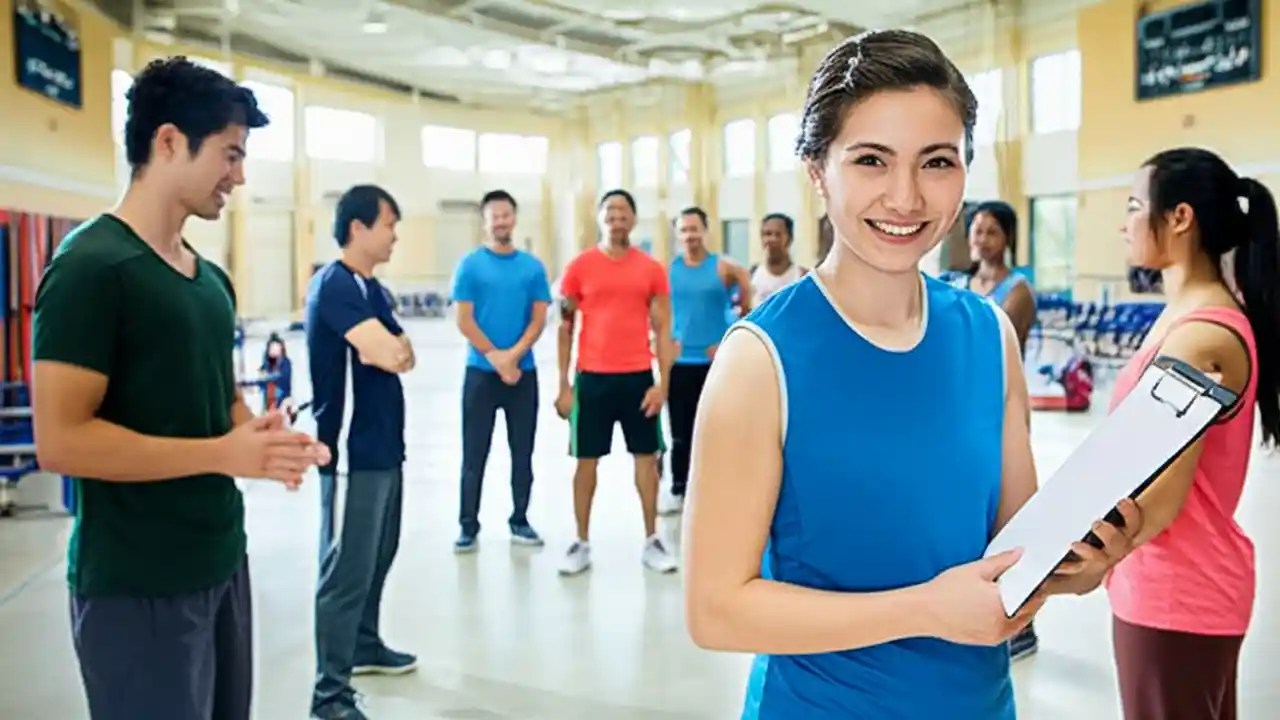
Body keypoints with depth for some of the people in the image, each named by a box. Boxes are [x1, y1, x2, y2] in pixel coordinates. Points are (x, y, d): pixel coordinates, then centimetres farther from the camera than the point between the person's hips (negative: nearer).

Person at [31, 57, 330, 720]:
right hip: (137, 587, -8)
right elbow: (60, 441, -21)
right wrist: (226, 454, -22)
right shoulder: (91, 266, -15)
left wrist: (259, 434, -2)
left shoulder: (212, 280, 11)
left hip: (223, 563, 8)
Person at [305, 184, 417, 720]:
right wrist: (391, 349, -3)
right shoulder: (333, 285, -15)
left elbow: (400, 354, 8)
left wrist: (392, 349, -13)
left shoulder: (373, 289, 15)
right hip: (352, 451, -10)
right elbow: (388, 354, -25)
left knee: (378, 556, 20)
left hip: (384, 446, 10)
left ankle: (364, 645, 37)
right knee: (346, 570, -6)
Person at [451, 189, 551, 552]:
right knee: (475, 453, 2)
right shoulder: (470, 265, 0)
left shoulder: (533, 267, 6)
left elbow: (539, 320, 1)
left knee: (522, 452, 8)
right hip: (480, 371, -2)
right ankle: (469, 526, 10)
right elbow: (464, 321, -5)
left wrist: (513, 355, -13)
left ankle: (519, 520, 20)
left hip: (524, 372, 2)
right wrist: (496, 358, -12)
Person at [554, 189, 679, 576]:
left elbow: (662, 330, 4)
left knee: (646, 457, 7)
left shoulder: (652, 269, 3)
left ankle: (652, 540, 19)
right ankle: (582, 543, 16)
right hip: (592, 377, -1)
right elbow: (565, 329, 3)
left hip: (639, 377, 1)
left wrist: (663, 382, -4)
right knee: (586, 459, 6)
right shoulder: (579, 266, 1)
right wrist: (564, 385, -1)